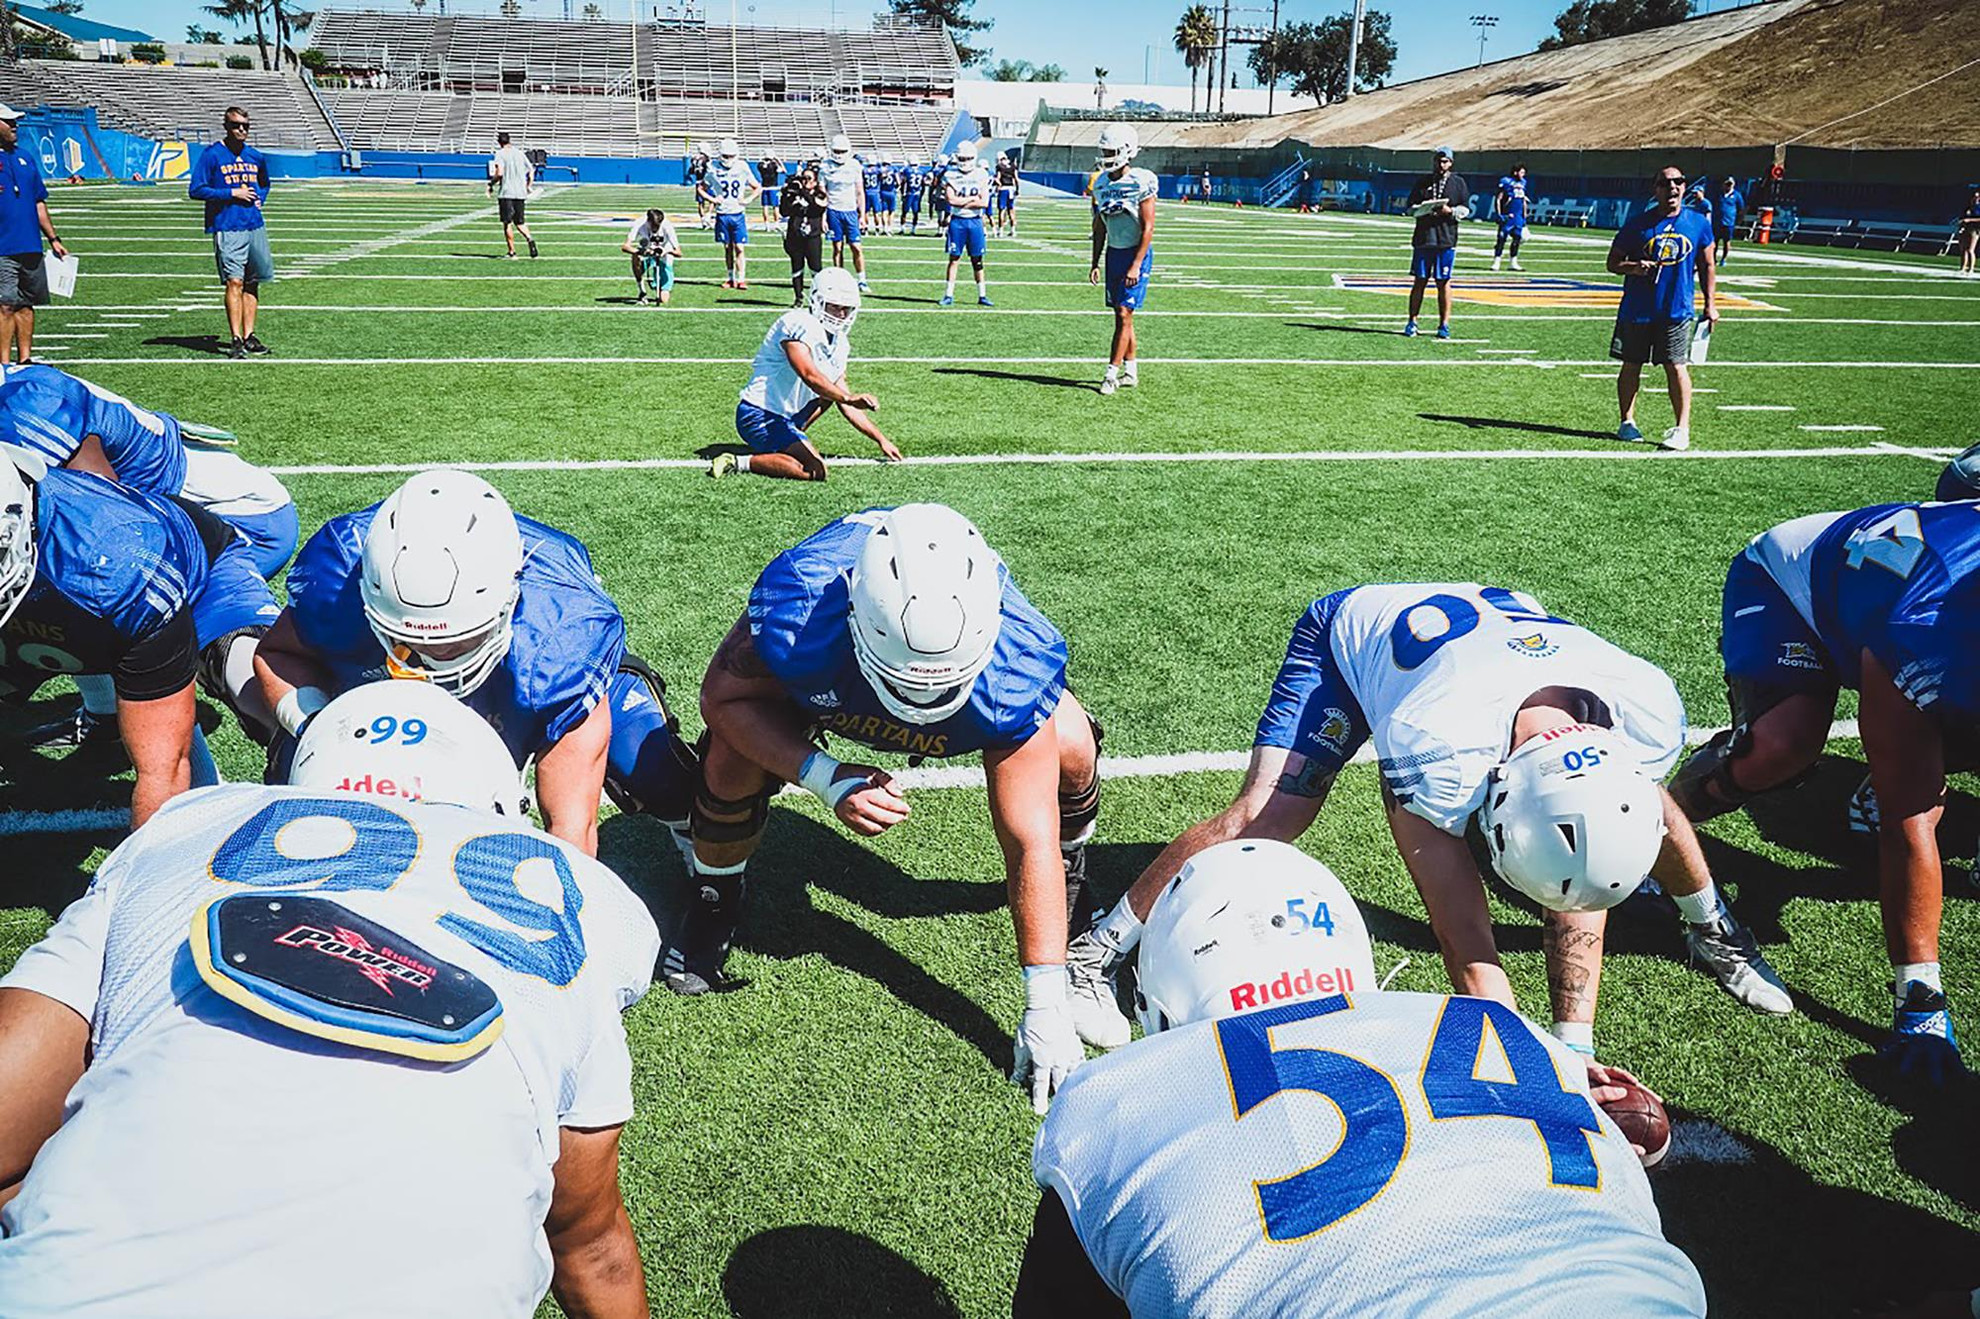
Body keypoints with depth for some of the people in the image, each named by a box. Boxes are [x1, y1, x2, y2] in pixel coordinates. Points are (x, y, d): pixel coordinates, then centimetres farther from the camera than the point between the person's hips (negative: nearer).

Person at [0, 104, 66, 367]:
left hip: (30, 247, 7)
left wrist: (53, 239, 18)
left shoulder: (25, 158, 16)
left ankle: (25, 359, 18)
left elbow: (39, 203, 21)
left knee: (26, 304, 11)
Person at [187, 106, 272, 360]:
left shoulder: (256, 157, 14)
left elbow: (264, 184, 32)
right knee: (234, 282, -12)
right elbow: (195, 190, -6)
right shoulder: (211, 154, -3)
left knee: (252, 283, 8)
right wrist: (232, 193, -11)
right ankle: (235, 340, -11)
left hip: (255, 226, 6)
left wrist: (259, 200, 11)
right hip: (227, 228, -6)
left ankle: (249, 337, 14)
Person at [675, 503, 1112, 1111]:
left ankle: (1073, 873, 13)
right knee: (735, 757, -24)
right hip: (823, 672, 0)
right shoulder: (797, 612, -44)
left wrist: (1045, 1007, -32)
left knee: (1071, 752, -22)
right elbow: (724, 697, -24)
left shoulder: (1012, 671, -41)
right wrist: (826, 779, -40)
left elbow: (1028, 840, -34)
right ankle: (714, 901, 9)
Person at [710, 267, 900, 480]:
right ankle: (740, 462, -13)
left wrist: (881, 439, 9)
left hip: (786, 415, 10)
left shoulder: (839, 344, 9)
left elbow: (846, 406, 12)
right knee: (815, 470, -21)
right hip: (759, 416, -10)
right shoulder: (799, 324, -17)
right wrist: (849, 398, -44)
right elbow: (809, 375, -33)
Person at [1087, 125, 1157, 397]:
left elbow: (1148, 228, -15)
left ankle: (1112, 373, -7)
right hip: (1113, 254, 7)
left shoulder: (1141, 183, -14)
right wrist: (1095, 264, 12)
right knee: (1121, 315, 9)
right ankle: (1130, 372, 17)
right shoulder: (1101, 184, 6)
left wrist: (1136, 266, -19)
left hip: (1136, 254, -7)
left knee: (1124, 315, -9)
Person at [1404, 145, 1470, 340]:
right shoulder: (1423, 182, 11)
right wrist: (1423, 210, -12)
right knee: (1419, 281, 2)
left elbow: (1465, 209, 7)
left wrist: (1450, 211, -12)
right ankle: (1412, 322, 7)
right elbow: (1411, 207, 8)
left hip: (1446, 239, -1)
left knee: (1443, 282, 2)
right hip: (1423, 238, 1)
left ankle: (1444, 324, 6)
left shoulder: (1458, 182, 9)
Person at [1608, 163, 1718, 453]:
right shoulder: (1638, 223, -2)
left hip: (1677, 310, 0)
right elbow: (1613, 262, 3)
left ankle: (1681, 429, 0)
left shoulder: (1699, 223, 4)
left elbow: (1707, 267, 12)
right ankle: (1627, 422, 23)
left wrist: (1710, 304, 8)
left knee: (1676, 367, -4)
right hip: (1637, 309, 0)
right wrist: (1633, 267, -18)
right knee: (1631, 366, 8)